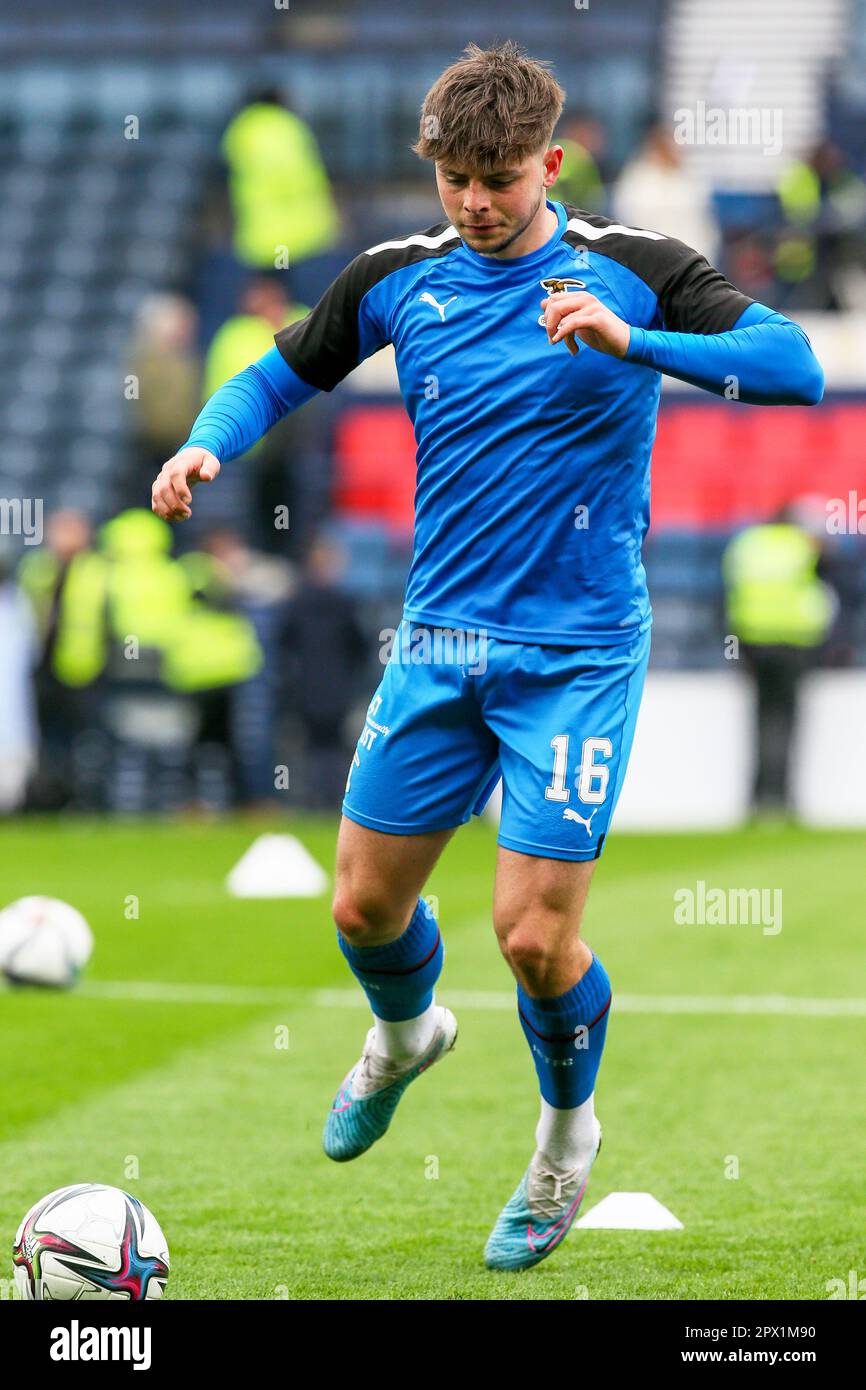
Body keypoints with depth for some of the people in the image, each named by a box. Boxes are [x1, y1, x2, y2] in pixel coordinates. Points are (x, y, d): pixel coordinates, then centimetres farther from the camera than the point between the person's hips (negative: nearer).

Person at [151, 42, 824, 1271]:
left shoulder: (631, 271, -8)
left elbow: (794, 367, -18)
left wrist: (627, 340, -31)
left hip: (577, 653, -4)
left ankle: (568, 1132, 21)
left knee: (534, 935, -10)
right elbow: (287, 371, 18)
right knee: (366, 907, 7)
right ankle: (406, 1035, 43)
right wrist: (208, 442, -3)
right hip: (439, 642, 4)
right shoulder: (399, 278, 3)